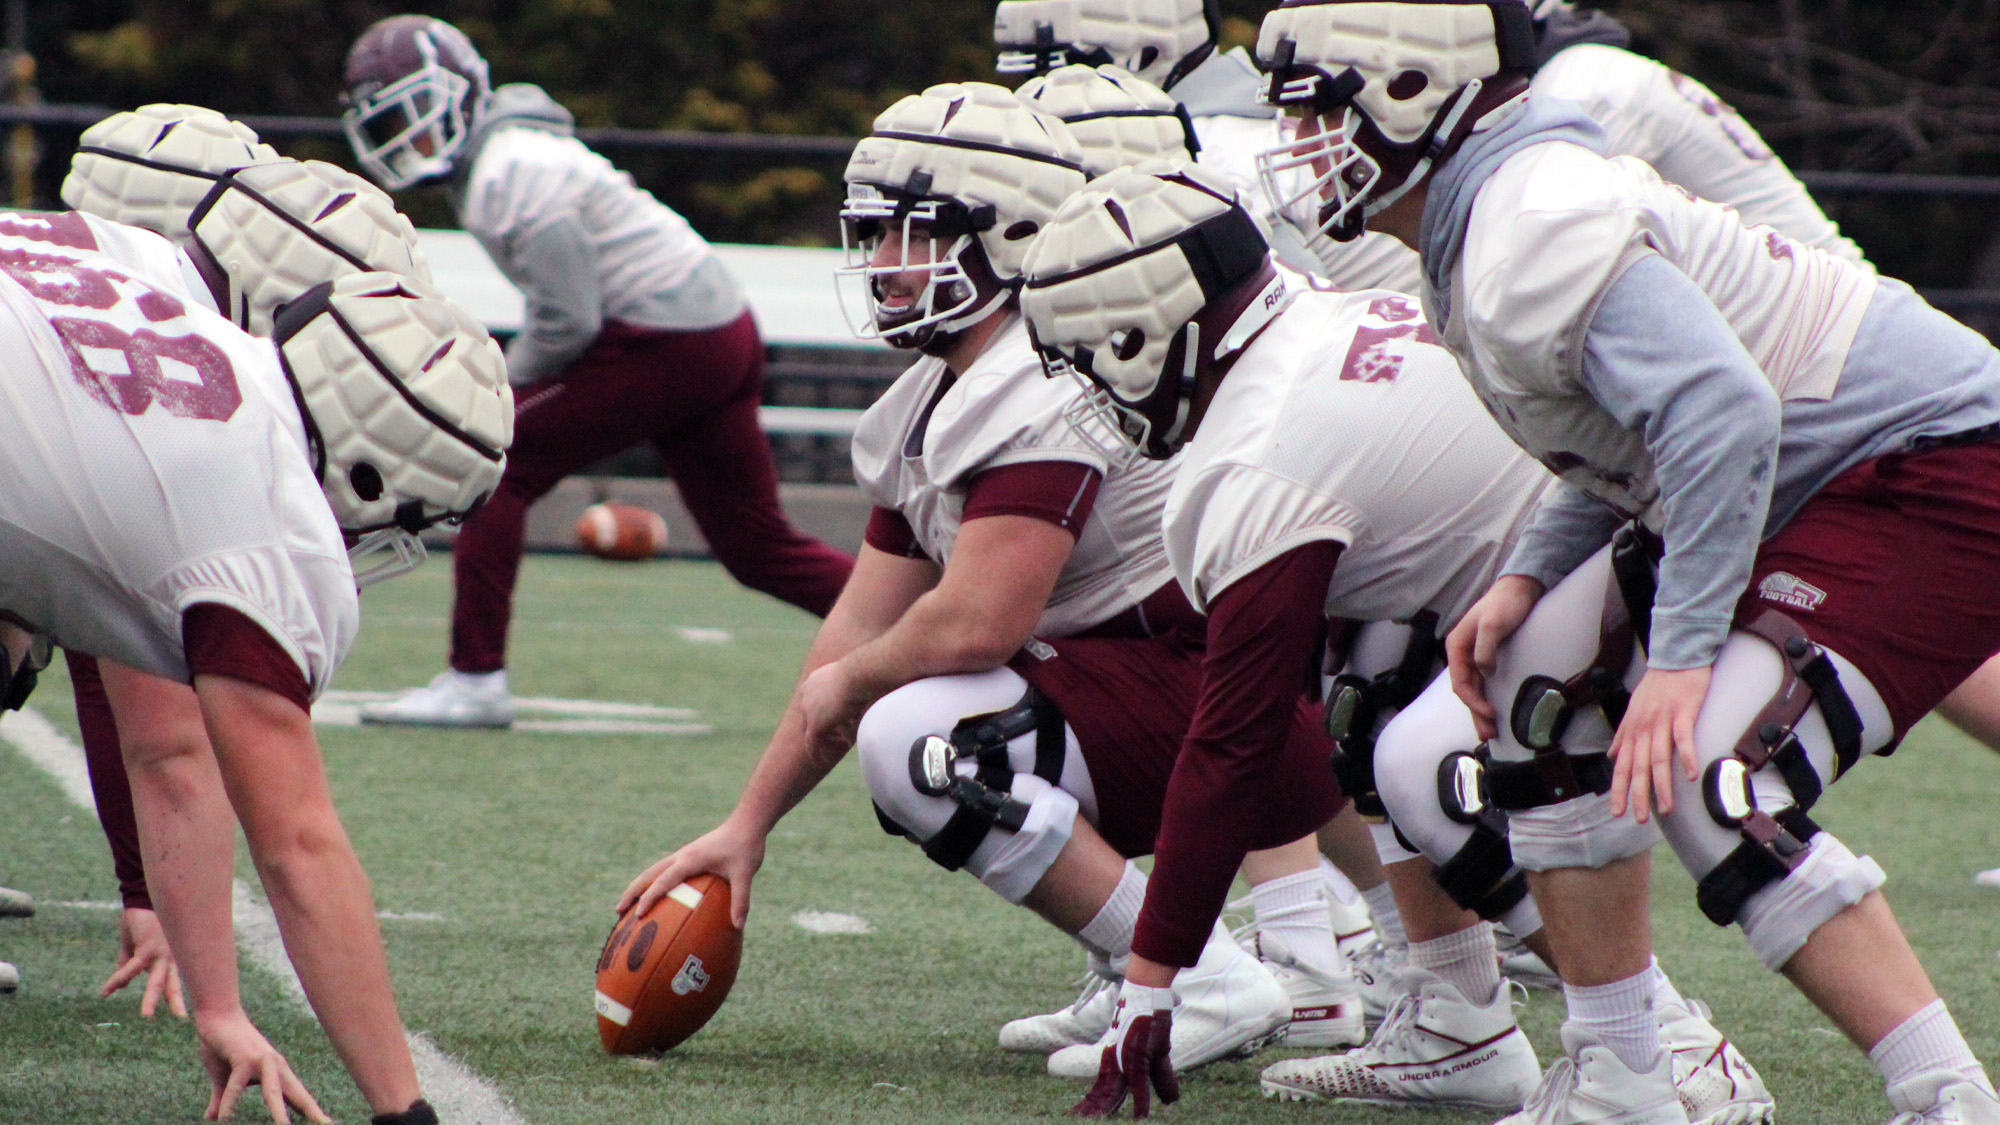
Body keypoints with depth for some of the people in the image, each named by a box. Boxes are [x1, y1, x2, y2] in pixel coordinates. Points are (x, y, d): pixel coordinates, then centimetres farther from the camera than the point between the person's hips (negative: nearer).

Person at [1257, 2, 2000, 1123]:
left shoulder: (1531, 234, -22)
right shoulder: (1502, 210, 11)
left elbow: (1721, 413, -33)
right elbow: (1636, 430, 21)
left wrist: (1681, 653, -30)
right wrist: (1528, 579, 7)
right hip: (1821, 479, 11)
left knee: (1717, 788, -24)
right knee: (1542, 678, 12)